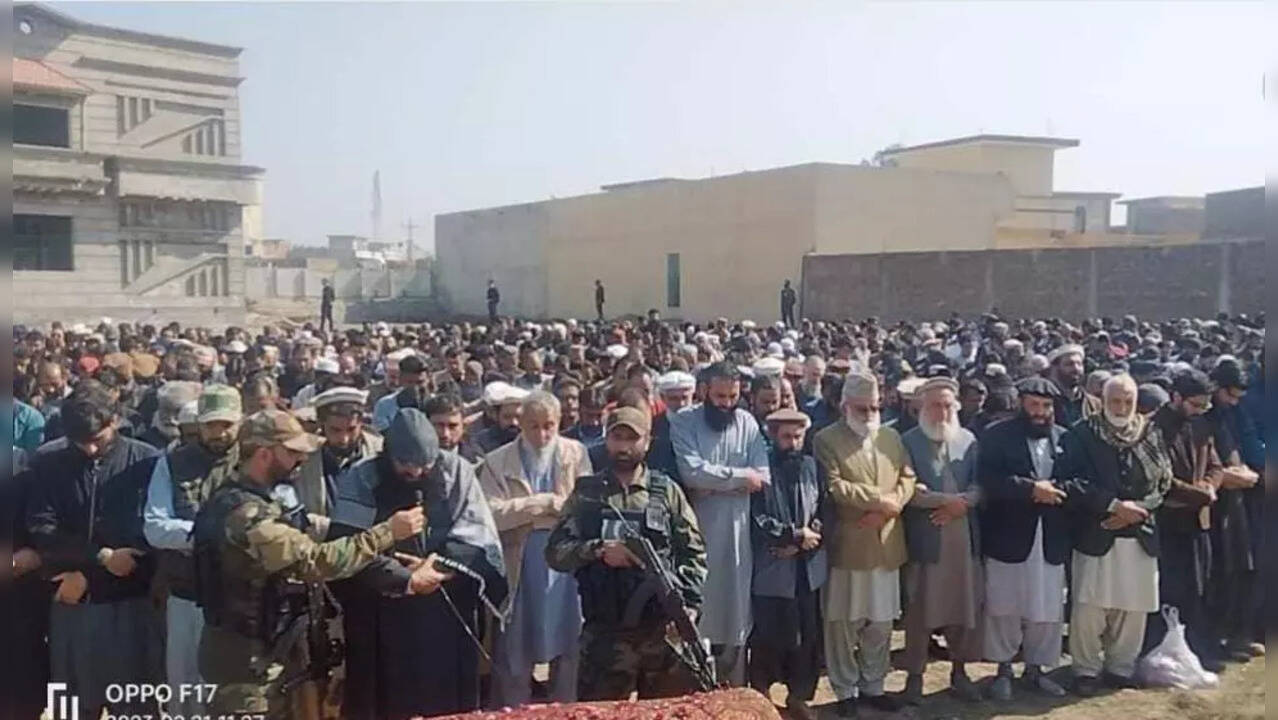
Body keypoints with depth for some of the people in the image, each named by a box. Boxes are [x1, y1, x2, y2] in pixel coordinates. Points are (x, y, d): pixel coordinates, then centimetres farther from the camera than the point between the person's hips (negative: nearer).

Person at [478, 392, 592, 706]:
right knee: (513, 658, 8)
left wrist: (526, 513, -13)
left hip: (566, 568, 1)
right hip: (519, 572, -1)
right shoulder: (497, 462, -1)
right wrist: (545, 503, -16)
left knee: (568, 651, 11)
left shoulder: (577, 454, 3)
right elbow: (492, 512, -13)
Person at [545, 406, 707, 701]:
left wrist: (689, 605, -6)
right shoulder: (586, 493, 6)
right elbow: (555, 551, 2)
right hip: (605, 633, 0)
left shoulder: (667, 491, 6)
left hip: (664, 629, 1)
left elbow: (693, 552, 6)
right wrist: (598, 550, -14)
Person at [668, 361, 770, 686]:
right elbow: (692, 473, -18)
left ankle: (733, 691, 22)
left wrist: (713, 483, -13)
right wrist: (739, 476, -9)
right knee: (695, 612, 5)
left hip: (737, 531, 2)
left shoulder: (747, 423, 4)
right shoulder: (683, 422, -4)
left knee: (734, 612, 10)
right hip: (696, 530, -2)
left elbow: (761, 479, -5)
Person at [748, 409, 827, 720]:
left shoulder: (812, 466, 7)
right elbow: (757, 518, -11)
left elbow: (823, 513, 4)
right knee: (768, 637, 2)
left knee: (808, 636, 9)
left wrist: (802, 541, -9)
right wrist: (795, 534, -12)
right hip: (772, 567, -4)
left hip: (808, 566, 4)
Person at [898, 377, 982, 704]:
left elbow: (979, 485, 4)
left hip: (964, 536, 4)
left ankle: (959, 670, 24)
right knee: (920, 609, 3)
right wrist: (948, 499, -15)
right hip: (924, 538, -4)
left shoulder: (968, 440, 10)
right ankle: (915, 674, 14)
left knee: (965, 605, 9)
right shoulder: (908, 441, -3)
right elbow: (909, 491, -12)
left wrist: (960, 504, -13)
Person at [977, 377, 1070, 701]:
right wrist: (1030, 488, -20)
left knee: (1048, 610, 10)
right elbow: (987, 479, -16)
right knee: (1005, 608, 6)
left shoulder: (1064, 437, 8)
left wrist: (1057, 490, -10)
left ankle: (1035, 668, 27)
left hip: (1050, 538, 4)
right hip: (1009, 535, -3)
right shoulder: (997, 435, -4)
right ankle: (1003, 669, 22)